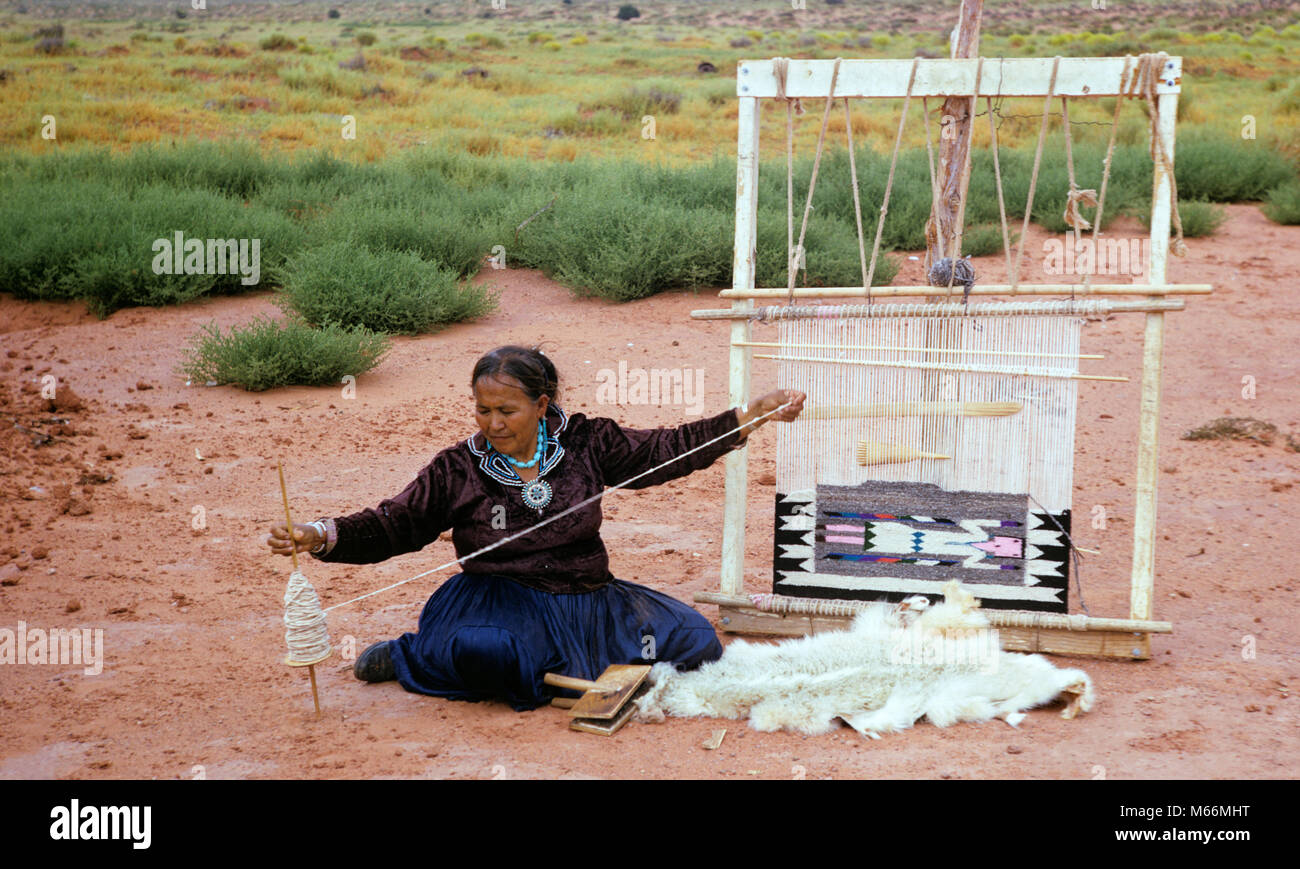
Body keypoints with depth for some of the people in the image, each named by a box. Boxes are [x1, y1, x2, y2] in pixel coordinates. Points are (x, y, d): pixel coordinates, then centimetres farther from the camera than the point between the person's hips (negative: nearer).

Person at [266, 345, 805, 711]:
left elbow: (666, 451, 7)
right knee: (483, 648, -39)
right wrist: (321, 537, -22)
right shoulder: (458, 469, -1)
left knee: (696, 642, -11)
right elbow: (392, 525, -3)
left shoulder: (585, 444, 3)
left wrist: (753, 415, 2)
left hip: (586, 601, 4)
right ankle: (414, 655, -2)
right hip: (499, 603, -3)